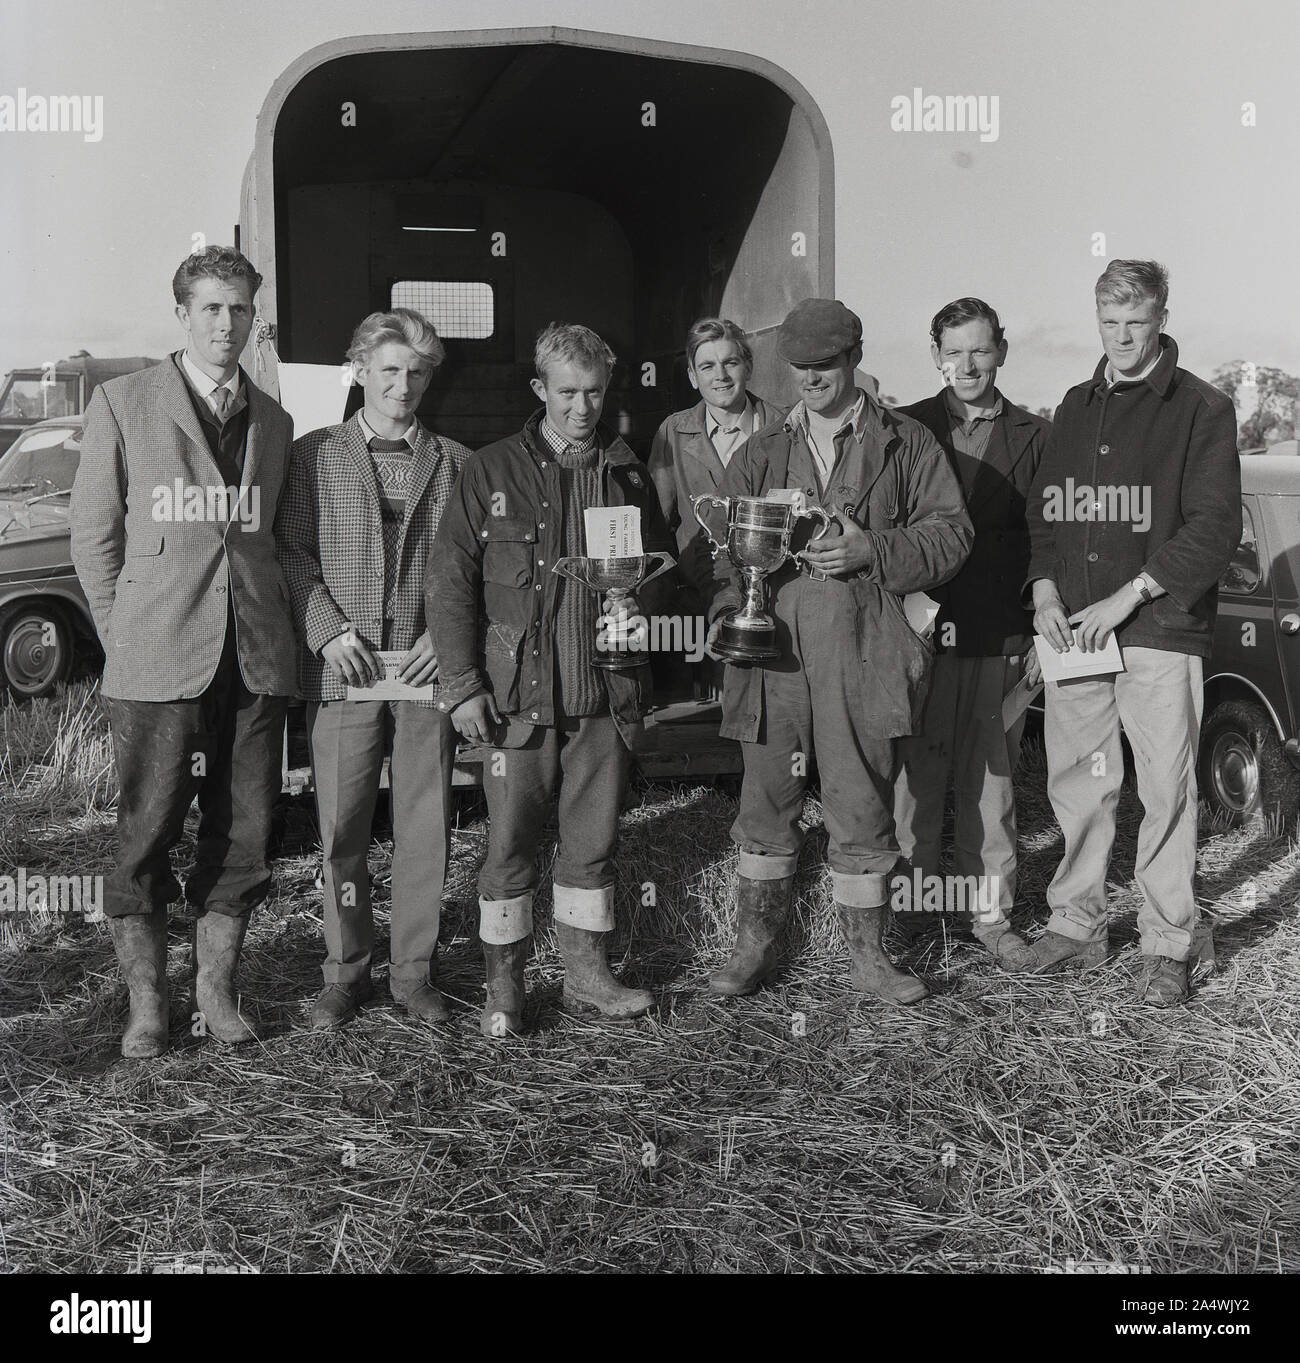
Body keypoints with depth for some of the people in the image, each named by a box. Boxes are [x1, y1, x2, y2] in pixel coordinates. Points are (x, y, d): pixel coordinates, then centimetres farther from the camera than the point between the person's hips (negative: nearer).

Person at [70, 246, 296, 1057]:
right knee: (147, 836, 1)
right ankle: (148, 1005, 15)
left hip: (255, 662, 4)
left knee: (243, 834, 7)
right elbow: (94, 537, 4)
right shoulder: (123, 404, 4)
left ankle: (216, 991, 21)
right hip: (158, 663, -3)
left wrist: (279, 632, 7)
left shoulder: (273, 422, 15)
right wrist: (128, 639, 0)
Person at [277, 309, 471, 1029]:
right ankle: (345, 972, 18)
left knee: (425, 829, 5)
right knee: (342, 830, 3)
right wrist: (328, 629, -8)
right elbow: (290, 551, 4)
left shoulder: (455, 463, 11)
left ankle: (414, 970, 18)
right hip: (343, 671, -1)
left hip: (429, 671, 1)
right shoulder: (312, 455, 8)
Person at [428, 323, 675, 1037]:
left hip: (606, 693, 3)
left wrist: (641, 611, -1)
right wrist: (463, 684, -9)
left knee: (594, 841, 11)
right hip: (518, 692, -3)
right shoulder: (491, 472, 1)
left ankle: (587, 972, 25)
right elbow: (449, 583, -2)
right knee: (510, 843, 3)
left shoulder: (629, 475, 11)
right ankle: (503, 985, 17)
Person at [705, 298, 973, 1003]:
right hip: (771, 649, 2)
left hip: (861, 652, -2)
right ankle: (754, 945, 23)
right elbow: (726, 545, 13)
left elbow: (952, 530, 3)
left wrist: (873, 551, -12)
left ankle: (868, 955, 20)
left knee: (861, 809, 5)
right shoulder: (761, 452, 15)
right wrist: (728, 609, -5)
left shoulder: (905, 443, 8)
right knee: (765, 804, 9)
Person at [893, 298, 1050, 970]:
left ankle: (992, 914, 17)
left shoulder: (1033, 436, 9)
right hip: (919, 631, -1)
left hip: (1001, 638, 1)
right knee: (916, 776, 1)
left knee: (991, 781, 6)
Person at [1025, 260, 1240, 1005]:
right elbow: (1043, 508, 17)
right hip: (1073, 630, 5)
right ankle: (1078, 923, 23)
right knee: (1077, 785, 10)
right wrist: (1045, 592, 0)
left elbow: (1216, 527, -8)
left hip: (1160, 633, -4)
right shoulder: (1077, 407, 16)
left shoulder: (1202, 409, -1)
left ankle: (1169, 946, 11)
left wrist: (1128, 595, -14)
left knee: (1167, 792, -1)